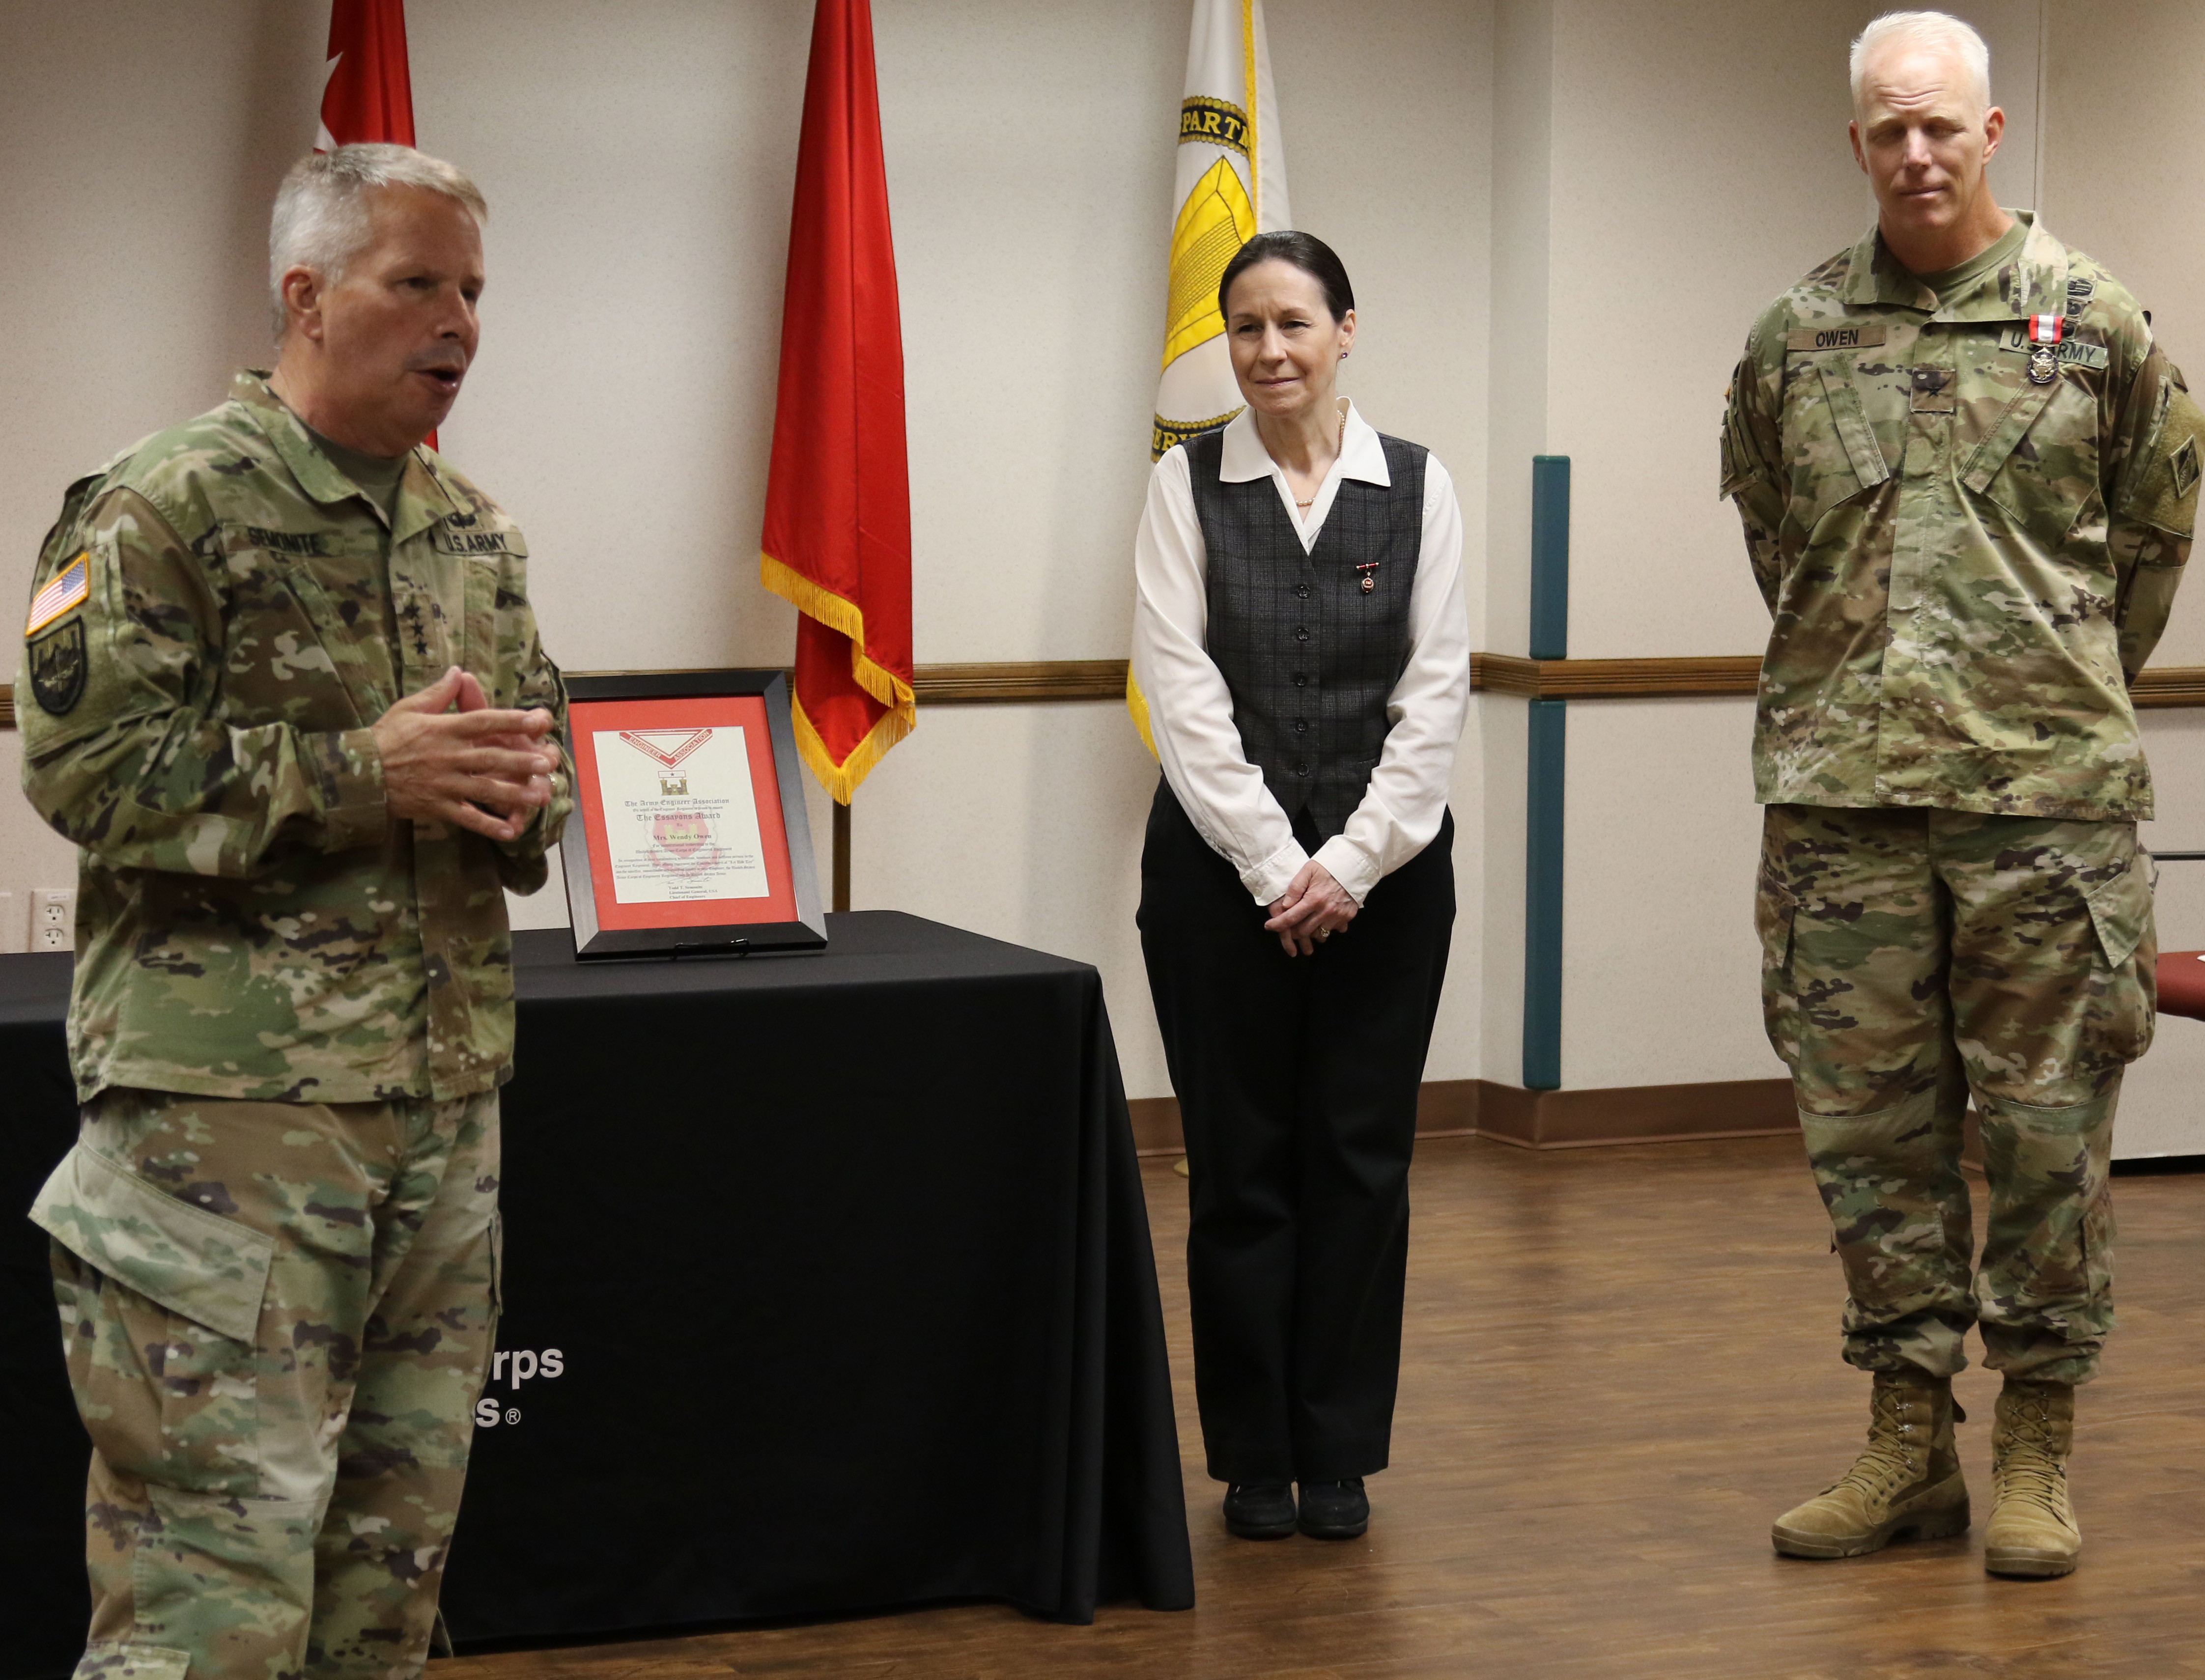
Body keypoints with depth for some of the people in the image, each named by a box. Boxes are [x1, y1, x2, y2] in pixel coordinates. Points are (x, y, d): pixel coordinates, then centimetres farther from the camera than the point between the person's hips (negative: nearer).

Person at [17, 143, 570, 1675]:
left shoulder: (475, 530, 16)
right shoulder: (167, 506, -7)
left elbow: (541, 745, 25)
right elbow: (86, 762, -15)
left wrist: (519, 790, 0)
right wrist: (365, 772, -18)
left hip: (450, 1094, 8)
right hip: (233, 1094, -7)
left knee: (400, 1527, 13)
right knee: (219, 1554, -9)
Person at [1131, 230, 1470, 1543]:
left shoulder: (1418, 487, 2)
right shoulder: (1188, 486, -1)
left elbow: (1437, 694, -1)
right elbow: (1184, 696, -6)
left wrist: (1352, 863, -10)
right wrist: (1275, 866, -12)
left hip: (1384, 870, 1)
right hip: (1222, 866, -1)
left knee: (1362, 1160, 4)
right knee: (1241, 1163, 3)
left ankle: (1339, 1456, 14)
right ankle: (1254, 1458, 13)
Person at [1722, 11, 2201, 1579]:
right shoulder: (1793, 340, 7)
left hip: (2046, 796, -2)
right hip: (1840, 796, 2)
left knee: (2048, 1125, 2)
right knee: (1872, 1125, 6)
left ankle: (2037, 1448, 12)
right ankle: (1910, 1434, 16)